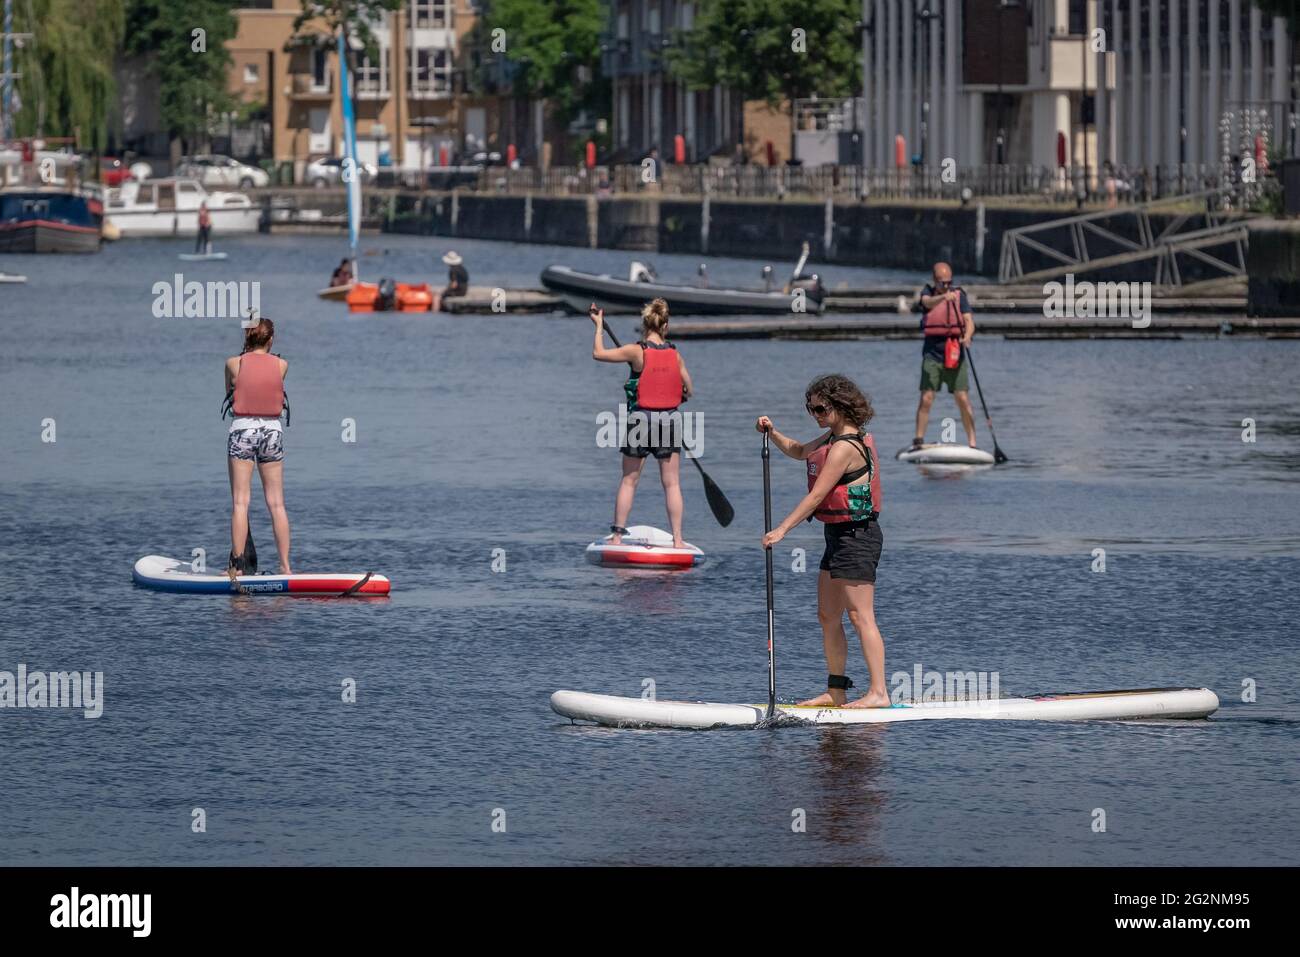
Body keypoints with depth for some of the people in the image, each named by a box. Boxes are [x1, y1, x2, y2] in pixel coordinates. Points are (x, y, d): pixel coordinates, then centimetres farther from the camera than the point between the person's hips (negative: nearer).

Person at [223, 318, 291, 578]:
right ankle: (285, 565, 4)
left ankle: (237, 565, -5)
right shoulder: (281, 365, 1)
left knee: (240, 502, -1)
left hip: (241, 430, -2)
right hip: (272, 430, 2)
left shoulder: (234, 364, -3)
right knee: (276, 503, 6)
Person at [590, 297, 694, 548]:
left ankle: (617, 535, 10)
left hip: (639, 421, -2)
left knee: (628, 481, 9)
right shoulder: (675, 355, 1)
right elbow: (689, 391, 9)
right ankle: (677, 539, 1)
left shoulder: (637, 351, -9)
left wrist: (599, 325, 9)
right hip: (669, 420, 2)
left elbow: (598, 353, -5)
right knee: (672, 483, 4)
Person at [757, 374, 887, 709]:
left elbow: (816, 496, -21)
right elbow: (799, 451, 30)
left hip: (855, 538, -11)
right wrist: (772, 433, 12)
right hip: (840, 536, 11)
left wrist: (781, 530, -20)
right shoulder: (835, 437, 13)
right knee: (828, 617, 13)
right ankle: (836, 691, 17)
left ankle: (878, 692, -14)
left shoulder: (845, 448, -18)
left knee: (860, 616, -12)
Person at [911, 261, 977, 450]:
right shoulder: (928, 292, 2)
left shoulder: (959, 295, 3)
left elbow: (969, 321, -6)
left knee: (963, 400, -3)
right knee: (926, 399, -7)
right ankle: (918, 440, -1)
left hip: (955, 354, 0)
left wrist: (967, 336, -28)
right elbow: (928, 302, -23)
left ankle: (972, 442, 1)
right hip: (932, 354, 0)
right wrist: (943, 297, -44)